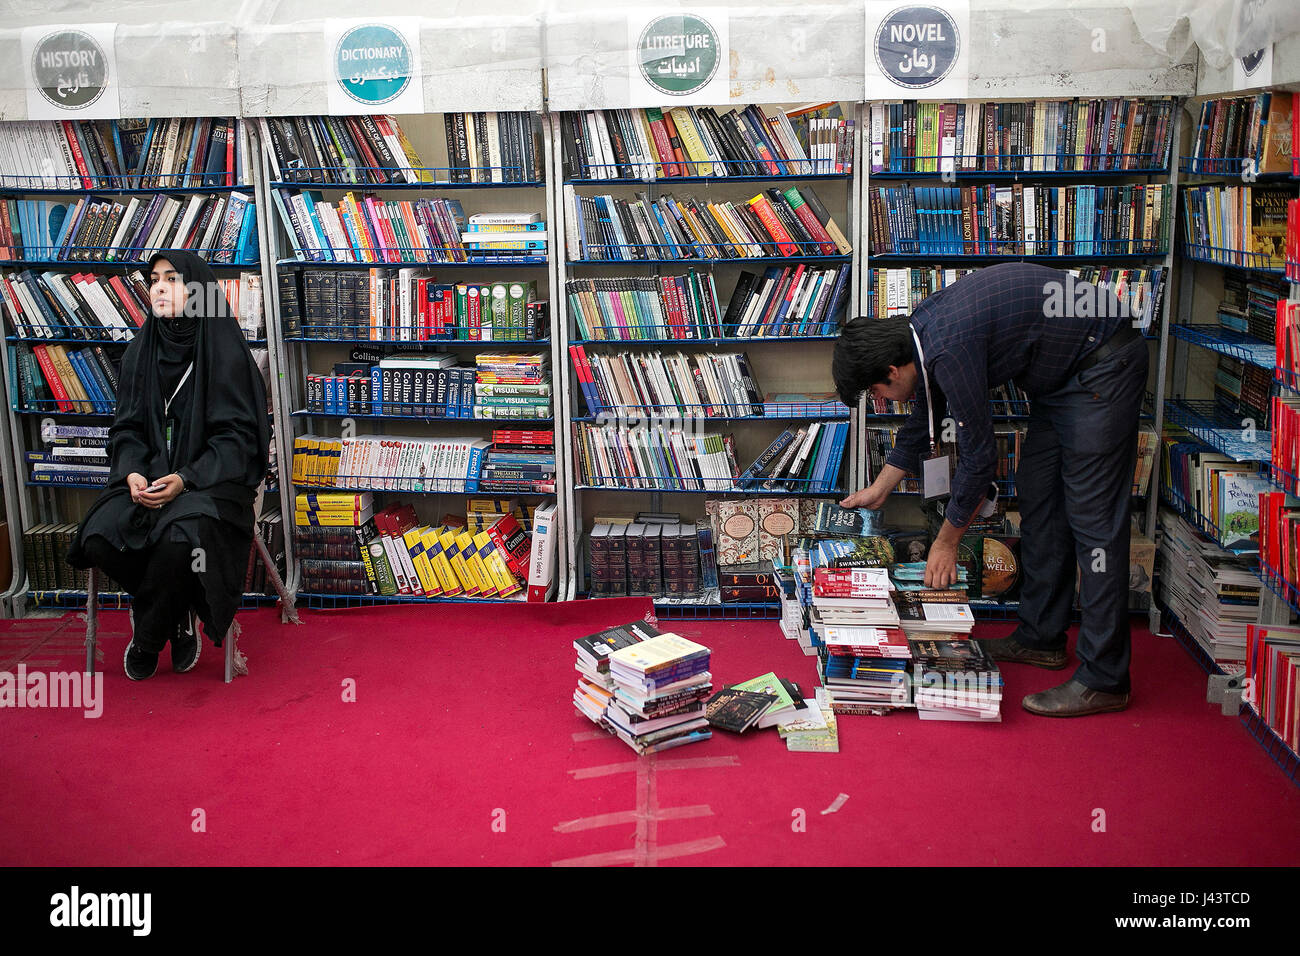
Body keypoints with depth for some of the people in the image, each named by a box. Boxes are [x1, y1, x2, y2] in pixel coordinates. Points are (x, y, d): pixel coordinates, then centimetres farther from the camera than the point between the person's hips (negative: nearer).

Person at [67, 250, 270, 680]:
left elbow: (237, 435, -8)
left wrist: (185, 478, -21)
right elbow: (127, 427, 10)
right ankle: (178, 616, 3)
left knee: (177, 538, -35)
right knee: (99, 537, -23)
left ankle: (148, 637, -4)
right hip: (150, 475, 5)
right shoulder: (140, 351, 10)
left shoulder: (225, 351, -5)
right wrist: (132, 473, -12)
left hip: (212, 479, -4)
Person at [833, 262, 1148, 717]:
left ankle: (1103, 680, -6)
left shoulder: (950, 350, -27)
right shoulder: (920, 334, 3)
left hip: (1103, 366, -10)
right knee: (1038, 500, 13)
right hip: (1063, 372, 10)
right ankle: (1042, 637, 22)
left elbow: (979, 459, -19)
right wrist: (878, 490, 31)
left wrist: (946, 542, -7)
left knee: (1092, 516, -10)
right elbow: (921, 427, 20)